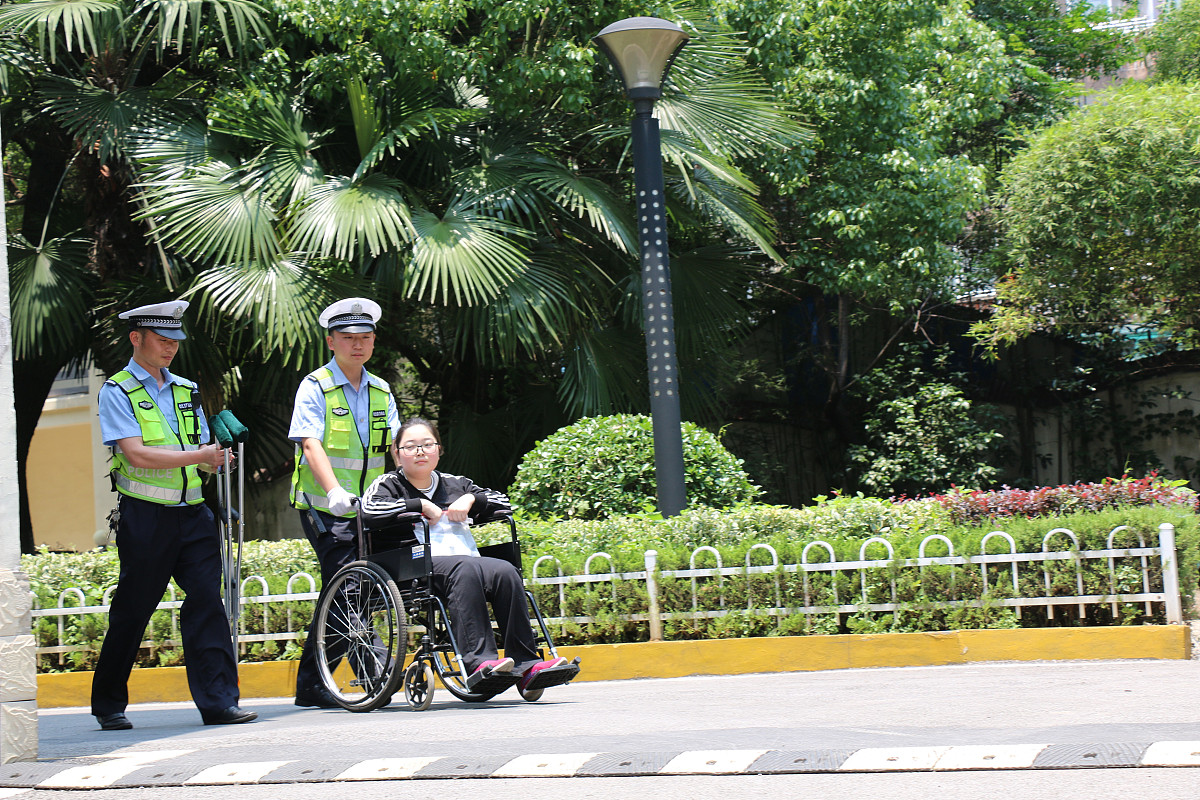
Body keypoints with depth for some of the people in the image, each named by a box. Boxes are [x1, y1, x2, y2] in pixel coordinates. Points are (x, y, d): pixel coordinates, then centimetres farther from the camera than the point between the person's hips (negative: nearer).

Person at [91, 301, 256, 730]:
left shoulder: (186, 390, 17)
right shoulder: (117, 392, -2)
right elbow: (137, 455, -14)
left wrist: (219, 458, -5)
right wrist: (200, 455, -17)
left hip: (192, 513, 5)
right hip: (145, 516, -5)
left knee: (206, 601, -6)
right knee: (132, 612, 3)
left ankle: (218, 701, -6)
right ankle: (108, 704, 18)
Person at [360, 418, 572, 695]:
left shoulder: (454, 484, 28)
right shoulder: (389, 484, 14)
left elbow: (503, 503, 27)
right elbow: (369, 511, -8)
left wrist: (471, 499, 8)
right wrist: (420, 505, -5)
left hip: (470, 562, 5)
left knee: (505, 571, -27)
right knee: (466, 569, -37)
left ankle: (526, 664, -31)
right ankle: (479, 661, -47)